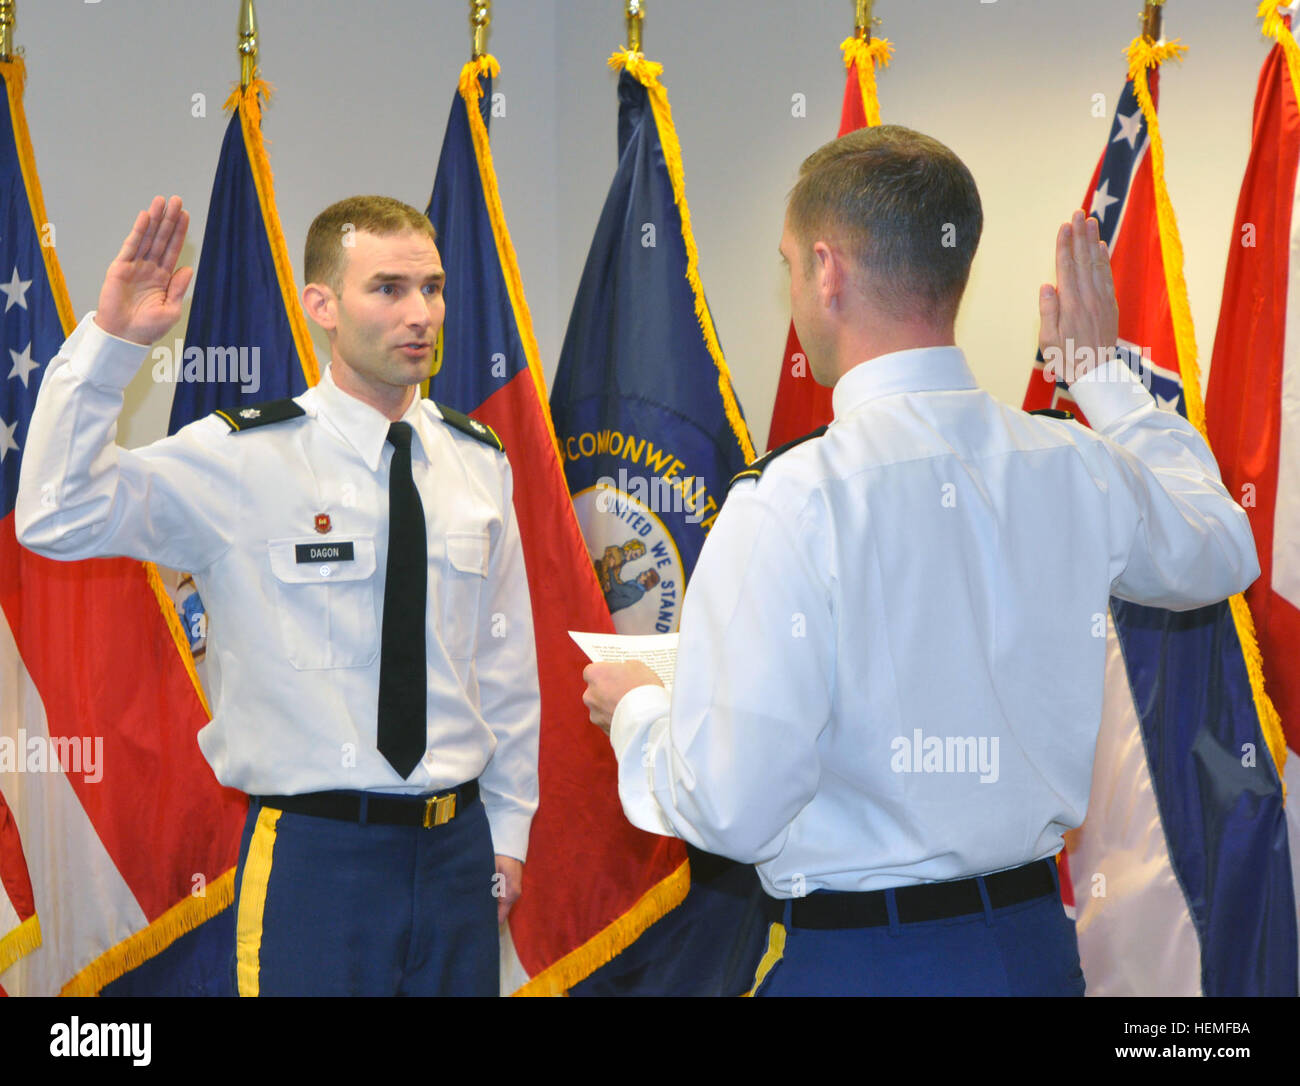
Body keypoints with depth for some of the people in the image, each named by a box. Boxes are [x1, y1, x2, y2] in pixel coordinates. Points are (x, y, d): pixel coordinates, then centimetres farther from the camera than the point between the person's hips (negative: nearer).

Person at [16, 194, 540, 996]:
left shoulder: (480, 462, 6)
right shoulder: (245, 458, -7)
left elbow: (506, 659, 11)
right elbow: (58, 518, -17)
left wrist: (508, 827, 13)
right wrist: (110, 342, -23)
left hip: (458, 845, 4)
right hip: (313, 848, -4)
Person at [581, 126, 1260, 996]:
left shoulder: (791, 501, -20)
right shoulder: (1081, 469, -3)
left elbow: (733, 809, -20)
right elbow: (1224, 551, 21)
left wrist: (634, 710, 1)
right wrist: (1105, 371, 30)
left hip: (852, 960, -6)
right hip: (1037, 941, 6)